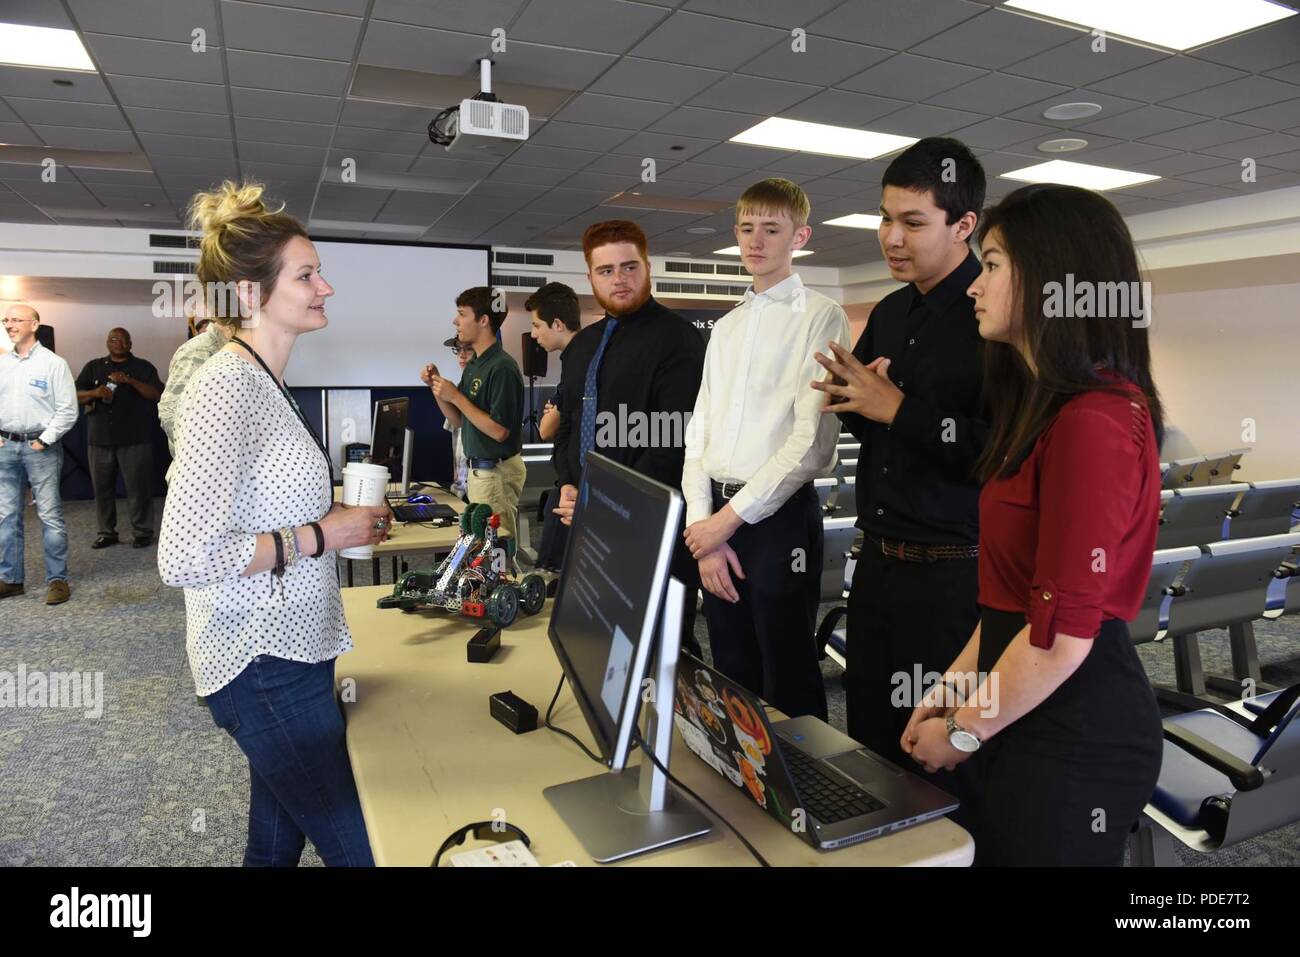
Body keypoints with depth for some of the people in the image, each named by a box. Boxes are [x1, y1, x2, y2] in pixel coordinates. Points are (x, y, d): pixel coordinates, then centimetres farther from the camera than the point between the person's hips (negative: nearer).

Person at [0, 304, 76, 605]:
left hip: (40, 447, -5)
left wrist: (45, 440, -9)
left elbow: (68, 410, -6)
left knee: (50, 515, -3)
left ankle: (57, 579, 3)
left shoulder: (53, 363, -3)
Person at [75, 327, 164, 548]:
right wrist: (95, 392, -13)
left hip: (135, 439, -3)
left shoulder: (143, 367, 6)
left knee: (138, 487, -4)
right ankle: (107, 532, 17)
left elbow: (158, 395, -6)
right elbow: (76, 396, 8)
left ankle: (142, 532, 4)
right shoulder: (93, 367, 14)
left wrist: (130, 381, -18)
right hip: (100, 438, 3)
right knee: (102, 486, 7)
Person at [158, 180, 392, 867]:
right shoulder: (226, 388, -19)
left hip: (290, 650, 10)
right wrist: (317, 536, -19)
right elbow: (183, 559, -25)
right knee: (358, 849, -1)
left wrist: (340, 517, 7)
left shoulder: (265, 380, 11)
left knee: (275, 844, 22)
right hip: (265, 663, -10)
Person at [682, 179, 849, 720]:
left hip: (780, 515, -6)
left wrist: (730, 518, -11)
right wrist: (701, 525, 0)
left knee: (788, 684, 5)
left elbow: (812, 438, -13)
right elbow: (698, 434, 12)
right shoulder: (725, 328, 15)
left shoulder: (820, 318, -4)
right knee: (731, 675, 16)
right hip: (716, 517, 6)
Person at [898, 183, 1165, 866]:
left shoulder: (1092, 423, -22)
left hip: (1077, 738, -9)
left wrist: (964, 732, -10)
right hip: (1046, 723, 9)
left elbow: (1062, 634, -23)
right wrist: (954, 684, 9)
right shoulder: (1051, 408, 10)